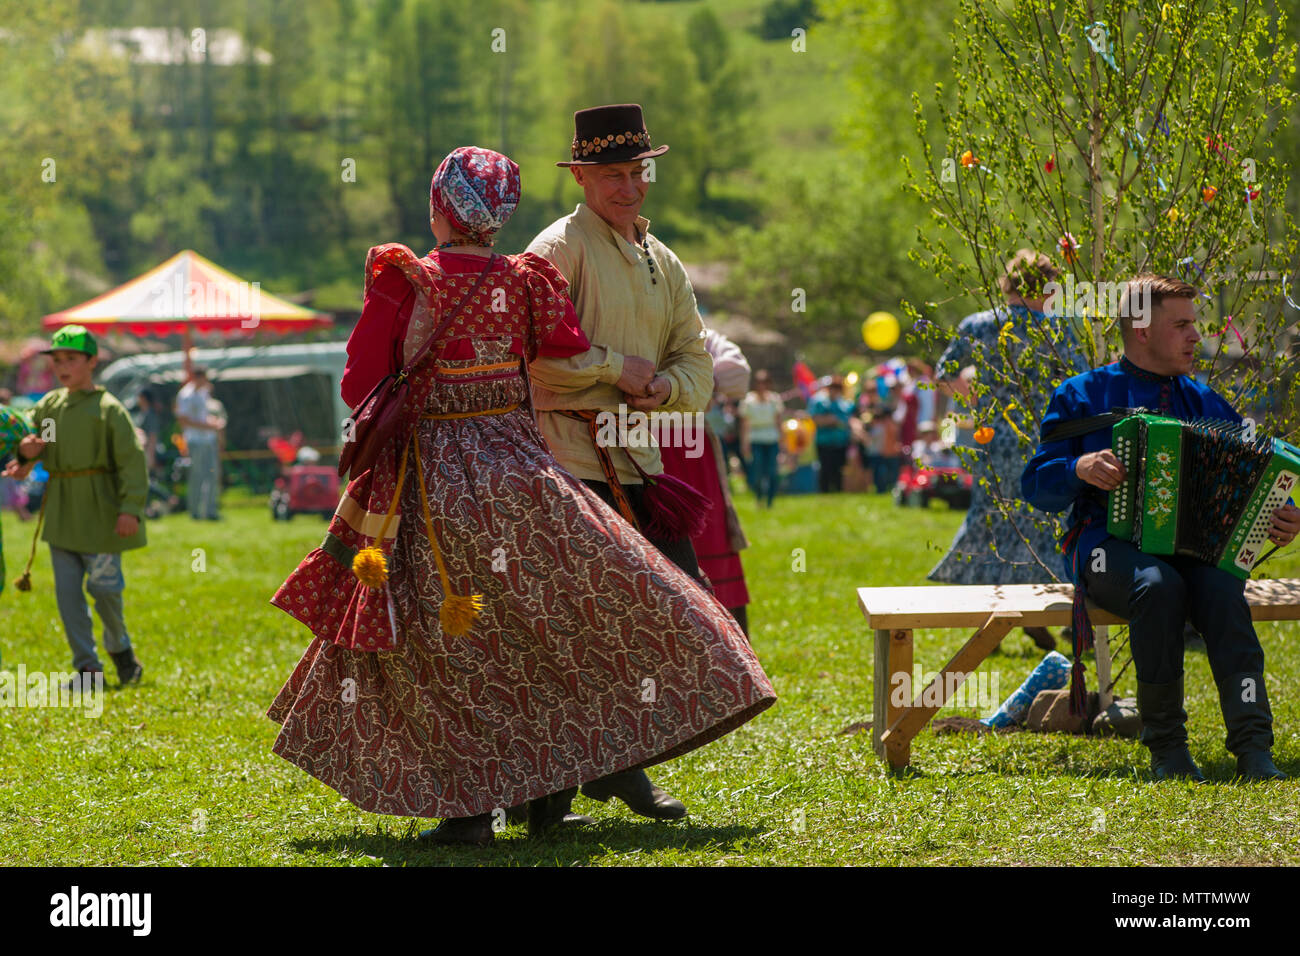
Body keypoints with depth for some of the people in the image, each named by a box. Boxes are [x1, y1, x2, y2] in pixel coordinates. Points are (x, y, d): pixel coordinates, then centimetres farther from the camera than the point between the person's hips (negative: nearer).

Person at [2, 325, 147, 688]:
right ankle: (87, 666, 8)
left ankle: (120, 649, 23)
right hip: (61, 509, 5)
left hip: (99, 512, -5)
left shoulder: (108, 408, -8)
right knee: (67, 589, 2)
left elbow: (132, 461, -11)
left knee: (104, 586, -3)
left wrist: (131, 508, -21)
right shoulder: (49, 405, 9)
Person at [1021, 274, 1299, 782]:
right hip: (1109, 544, -3)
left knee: (1221, 588, -33)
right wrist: (1081, 469, -17)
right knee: (1159, 584, -37)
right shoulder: (1082, 396, 9)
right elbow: (1037, 484, 4)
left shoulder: (1205, 403, 20)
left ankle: (1253, 745, -41)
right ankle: (1166, 744, -25)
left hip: (1192, 547, 3)